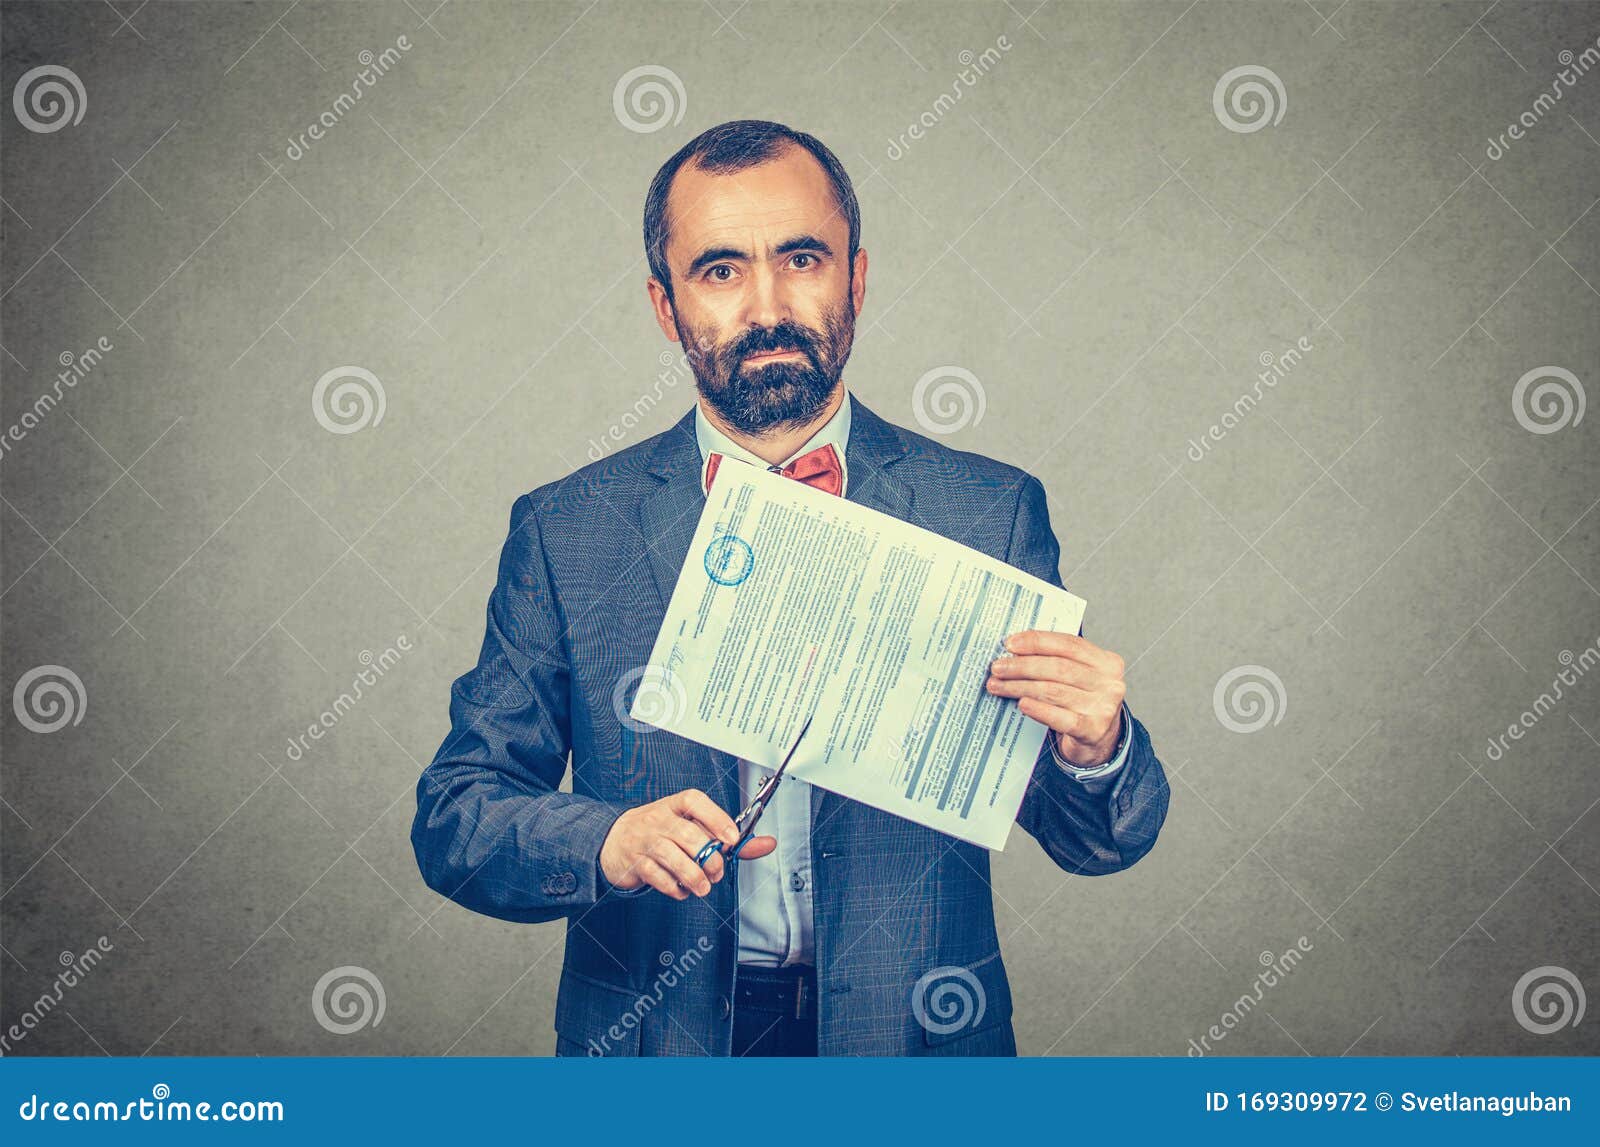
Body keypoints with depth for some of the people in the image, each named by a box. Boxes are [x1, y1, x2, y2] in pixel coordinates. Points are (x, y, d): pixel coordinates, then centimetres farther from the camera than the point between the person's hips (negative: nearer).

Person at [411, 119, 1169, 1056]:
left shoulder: (991, 514, -6)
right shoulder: (564, 532, -5)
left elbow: (1098, 841, -3)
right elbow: (454, 815, -3)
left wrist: (1096, 752, -26)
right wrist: (609, 840, -23)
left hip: (916, 1046, 0)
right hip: (654, 1042, 1)